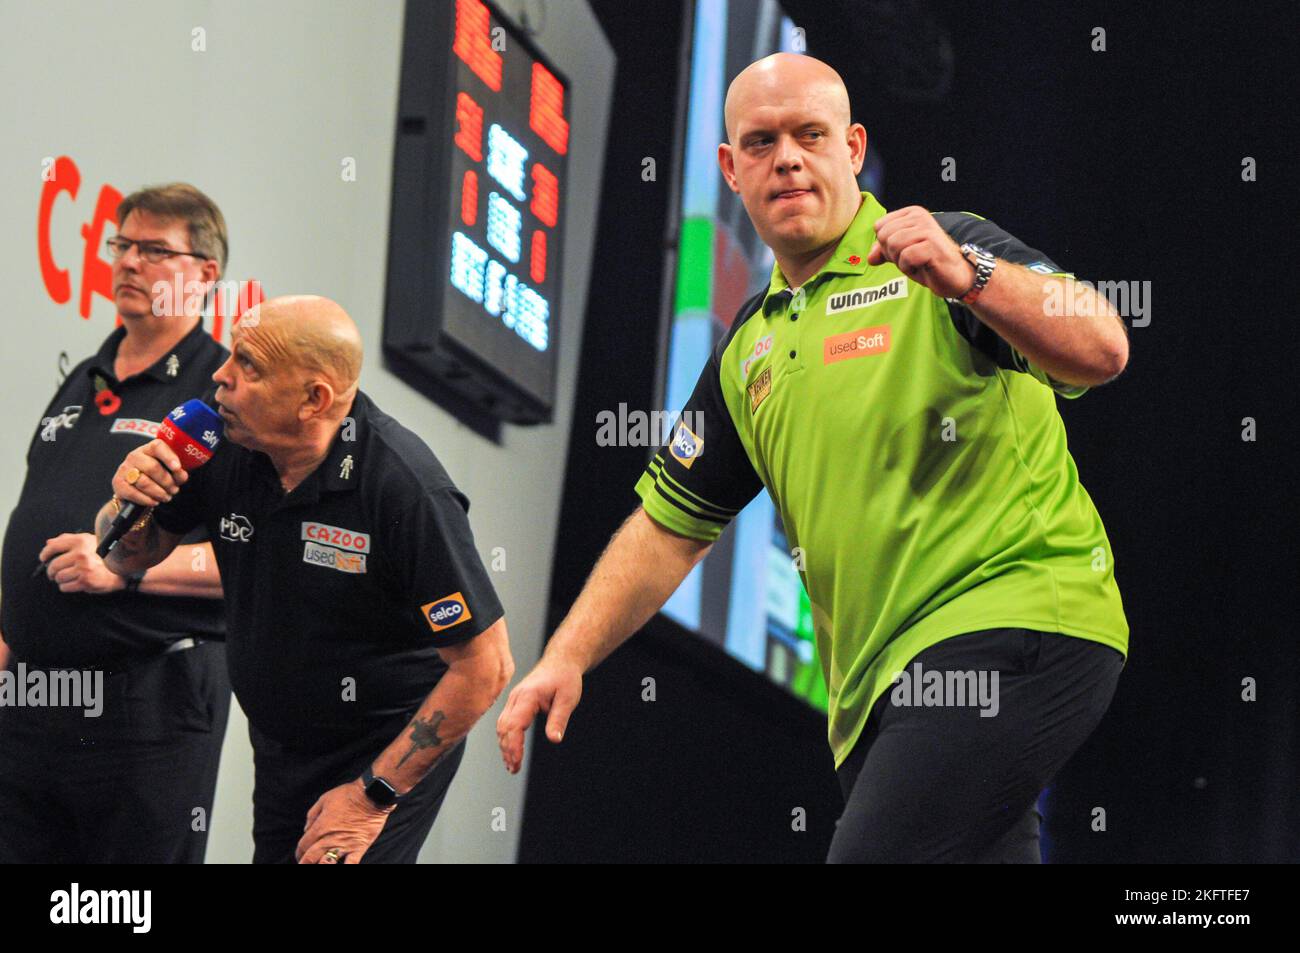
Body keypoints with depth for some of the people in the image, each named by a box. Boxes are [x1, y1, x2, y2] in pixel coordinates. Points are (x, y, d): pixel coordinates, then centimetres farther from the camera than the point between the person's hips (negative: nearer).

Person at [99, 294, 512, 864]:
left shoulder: (404, 486, -26)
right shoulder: (227, 450, -9)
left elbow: (485, 666, -23)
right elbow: (129, 558, 8)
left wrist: (373, 794, -20)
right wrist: (129, 502, -17)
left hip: (389, 752, -6)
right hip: (277, 748, 6)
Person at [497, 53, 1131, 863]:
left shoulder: (946, 254, -1)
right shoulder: (749, 351, 19)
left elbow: (1102, 350, -16)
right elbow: (669, 524, 24)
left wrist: (967, 278, -31)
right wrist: (567, 657, 14)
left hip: (1014, 624, -7)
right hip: (880, 678, 7)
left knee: (873, 855, -24)